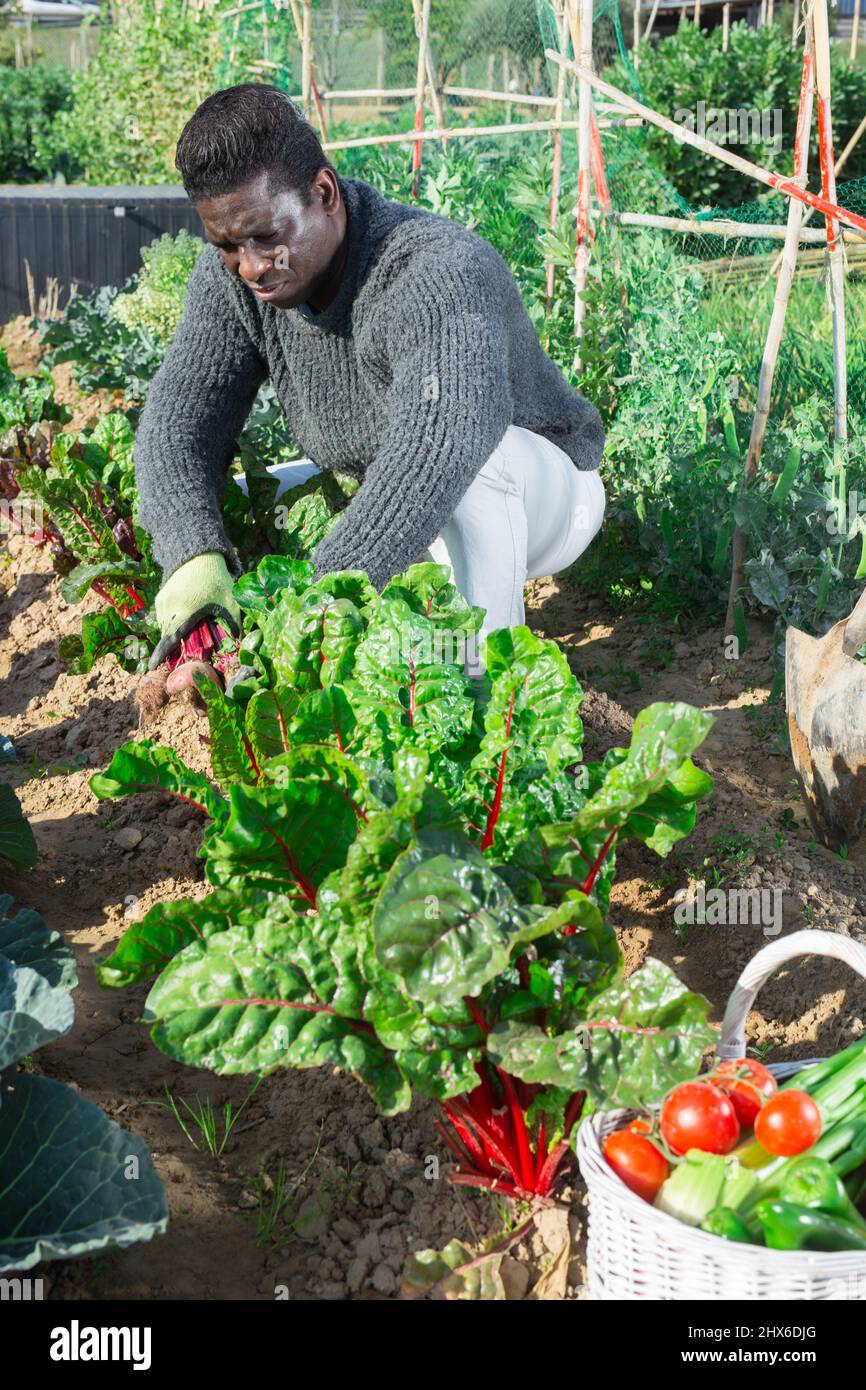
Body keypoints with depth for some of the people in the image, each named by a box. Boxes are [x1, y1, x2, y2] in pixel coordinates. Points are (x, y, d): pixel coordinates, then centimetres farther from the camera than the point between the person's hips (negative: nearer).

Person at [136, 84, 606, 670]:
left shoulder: (439, 272, -35)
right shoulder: (231, 276, -14)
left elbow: (441, 443, -52)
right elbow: (179, 422, -20)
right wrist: (195, 556, -41)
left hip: (540, 489, -6)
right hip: (385, 517, 7)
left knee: (468, 465, -38)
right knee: (211, 510, -4)